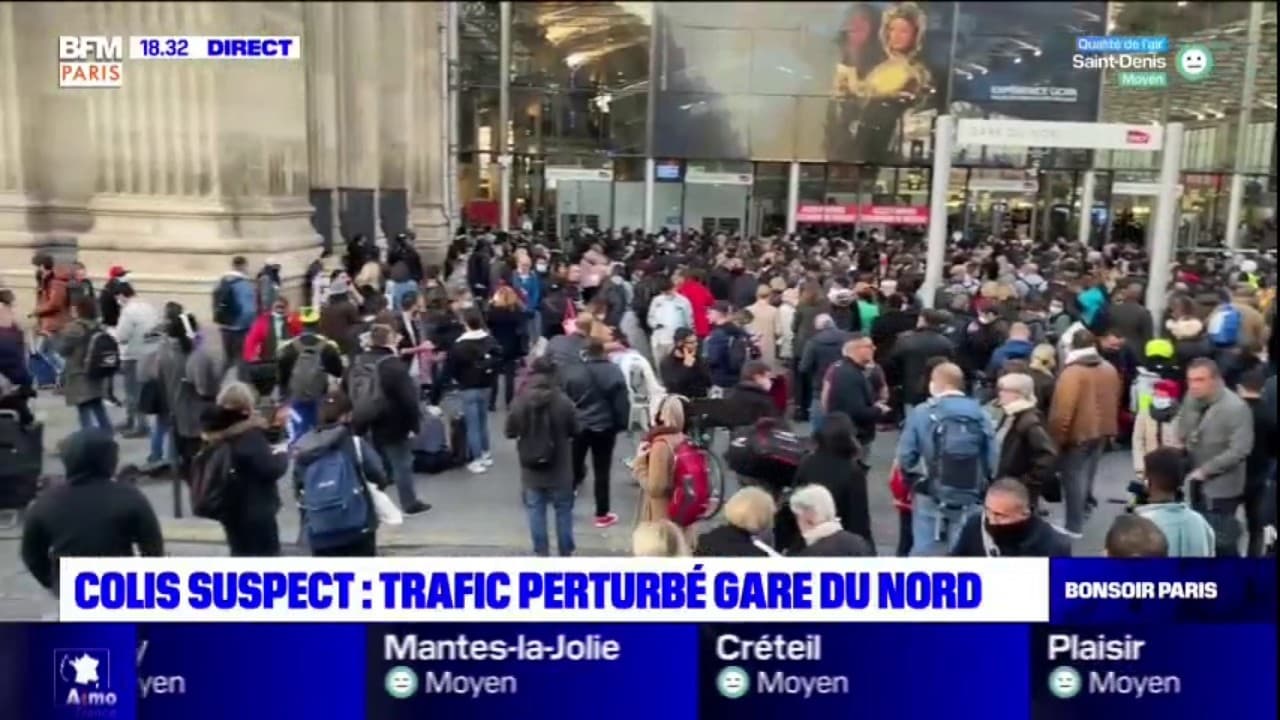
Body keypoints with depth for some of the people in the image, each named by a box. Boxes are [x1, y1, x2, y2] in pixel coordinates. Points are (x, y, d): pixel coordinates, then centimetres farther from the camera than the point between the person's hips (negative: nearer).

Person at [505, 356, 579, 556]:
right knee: (563, 510, 15)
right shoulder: (564, 402, -16)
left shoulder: (519, 403, -13)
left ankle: (541, 553, 19)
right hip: (560, 470, 0)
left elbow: (510, 432, -1)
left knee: (536, 511, 13)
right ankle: (565, 553, 24)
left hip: (531, 470, 1)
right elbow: (575, 431, -3)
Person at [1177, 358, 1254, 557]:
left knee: (1221, 543, 0)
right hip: (1198, 483, 7)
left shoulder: (1236, 408, -21)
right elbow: (1183, 435, 5)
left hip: (1221, 487, -7)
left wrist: (1205, 470, -22)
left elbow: (1239, 450, -24)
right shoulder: (1192, 399, 0)